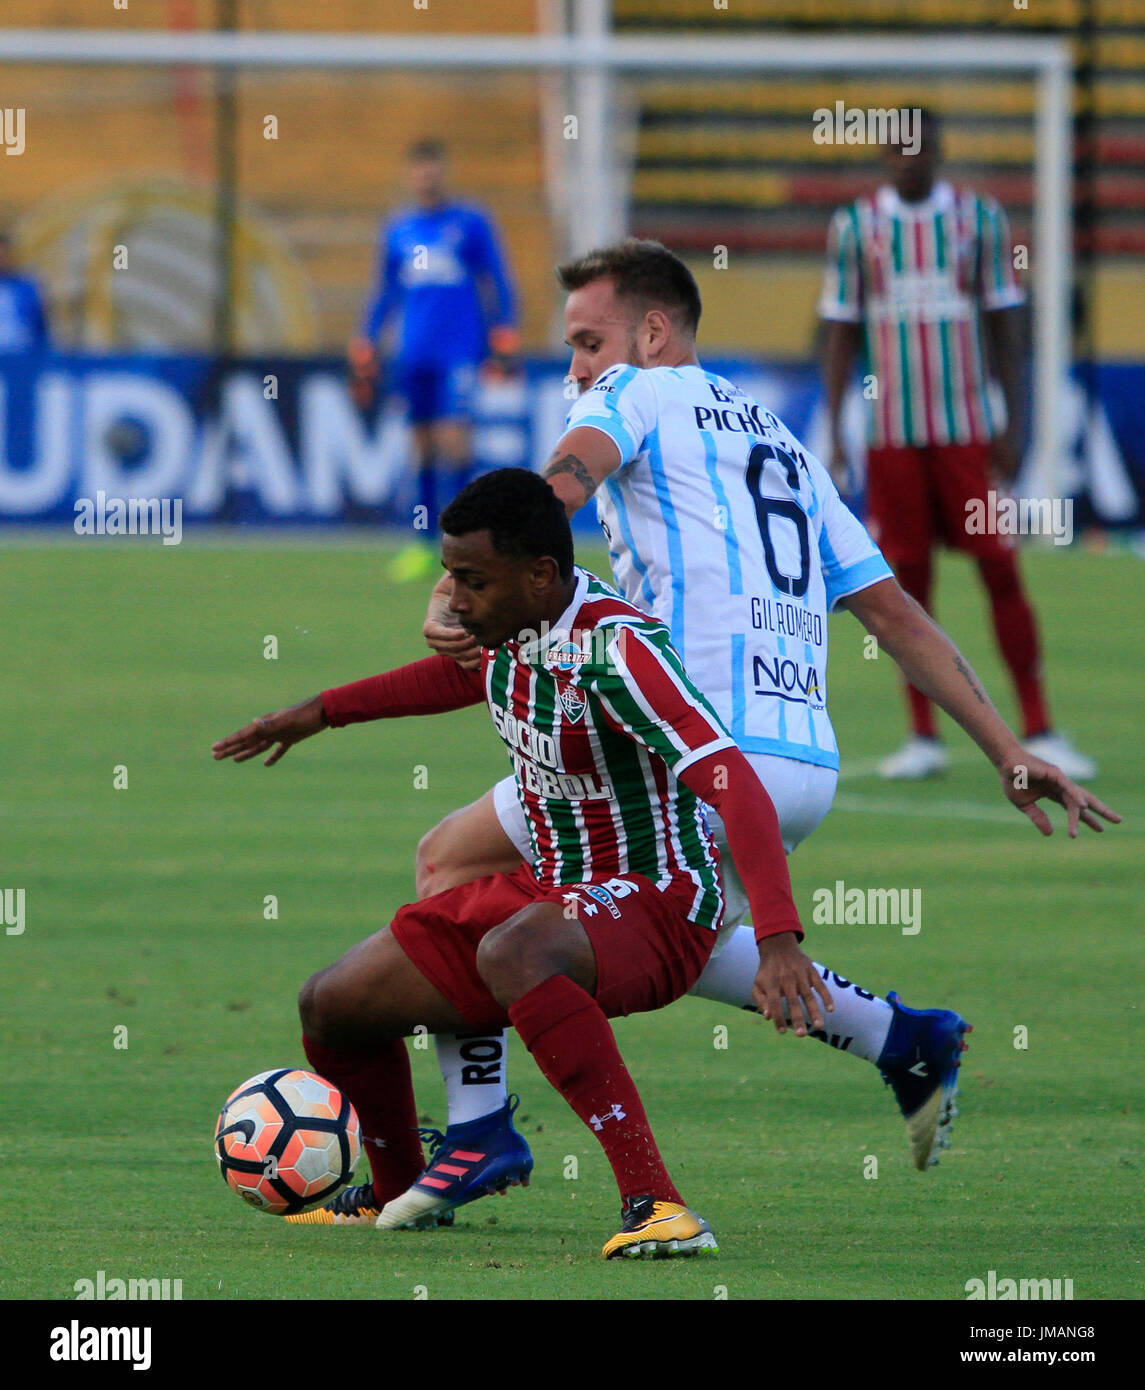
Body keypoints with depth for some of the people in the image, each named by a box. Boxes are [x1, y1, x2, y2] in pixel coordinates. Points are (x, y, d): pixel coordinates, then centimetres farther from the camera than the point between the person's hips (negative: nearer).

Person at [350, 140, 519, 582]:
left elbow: (499, 284, 6)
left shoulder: (472, 224, 4)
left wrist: (505, 341, -3)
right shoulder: (397, 231, 15)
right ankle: (425, 542, 6)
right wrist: (364, 350, 15)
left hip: (460, 348, -4)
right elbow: (384, 293, 22)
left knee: (453, 437, -15)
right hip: (414, 354, 4)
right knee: (423, 443, 2)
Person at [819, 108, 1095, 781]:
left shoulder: (980, 218, 3)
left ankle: (1038, 732, -1)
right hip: (892, 434, 1)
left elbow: (1005, 326, 5)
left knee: (1002, 570, -5)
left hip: (971, 426, -1)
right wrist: (834, 430, 2)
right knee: (907, 576, 1)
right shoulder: (855, 226, 4)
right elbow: (841, 333, 8)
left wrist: (1015, 424, -1)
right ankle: (924, 737, 9)